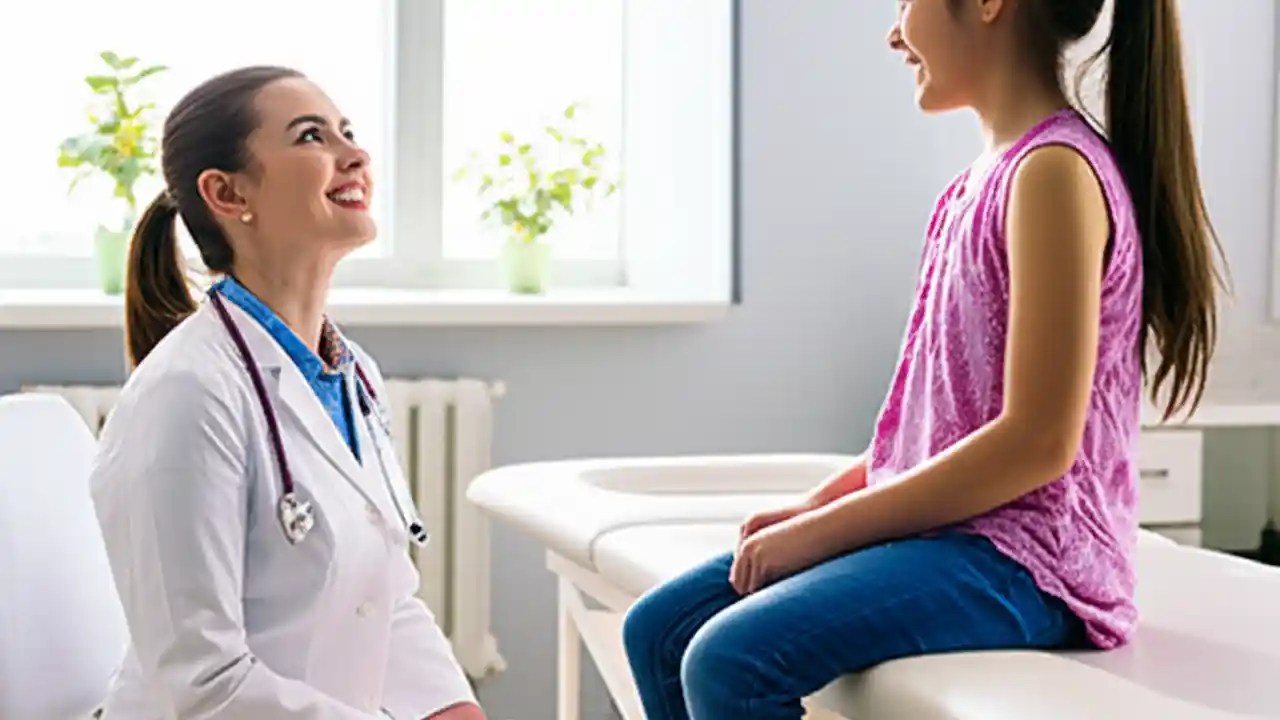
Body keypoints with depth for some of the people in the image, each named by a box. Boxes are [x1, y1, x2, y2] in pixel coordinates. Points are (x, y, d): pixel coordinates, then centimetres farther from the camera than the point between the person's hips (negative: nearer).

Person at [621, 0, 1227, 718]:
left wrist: (825, 530, -16)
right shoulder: (988, 175, 14)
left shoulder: (1056, 171, -15)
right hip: (944, 523, 10)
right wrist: (815, 505, 6)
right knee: (660, 630, 7)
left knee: (731, 662, -27)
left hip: (1023, 557, -10)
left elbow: (1038, 442, -20)